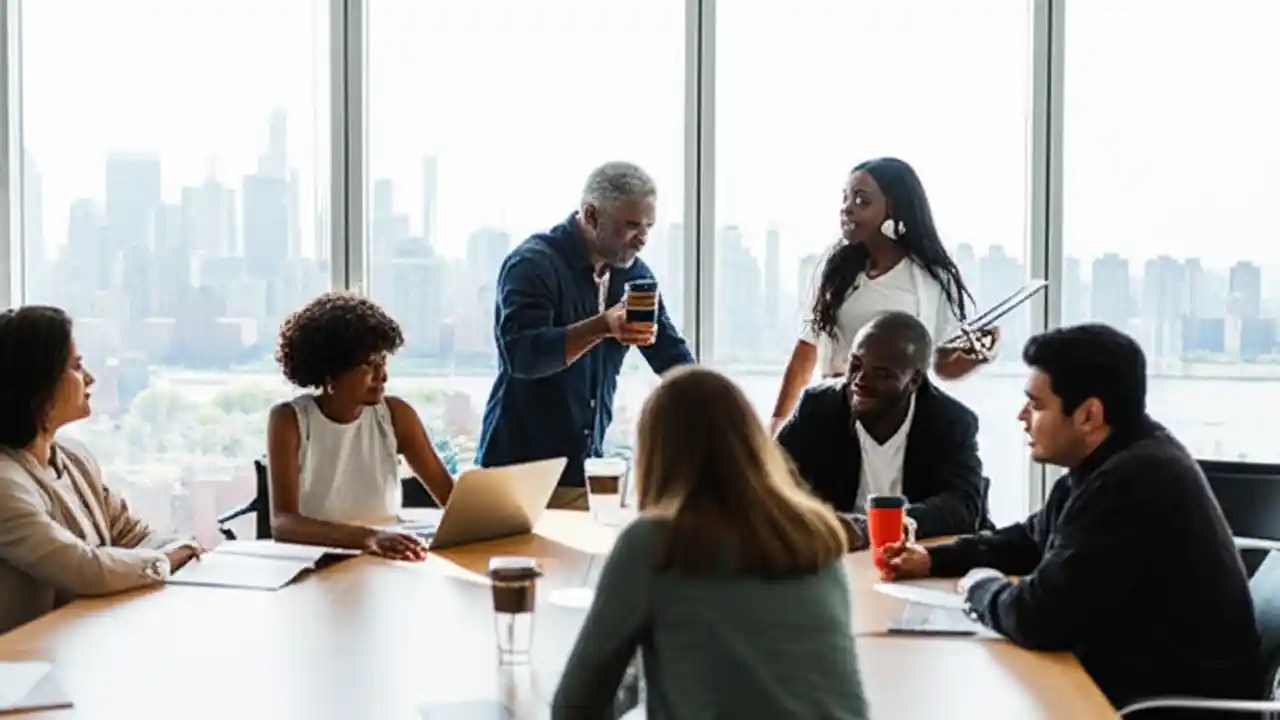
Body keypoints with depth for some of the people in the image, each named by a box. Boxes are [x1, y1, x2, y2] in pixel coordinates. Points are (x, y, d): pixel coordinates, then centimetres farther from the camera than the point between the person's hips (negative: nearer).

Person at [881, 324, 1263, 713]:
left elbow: (1040, 618, -26)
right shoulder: (1112, 462, 6)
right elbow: (1031, 539, 22)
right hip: (1130, 675, 8)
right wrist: (932, 559, 11)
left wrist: (981, 588, -6)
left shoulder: (1135, 480, -26)